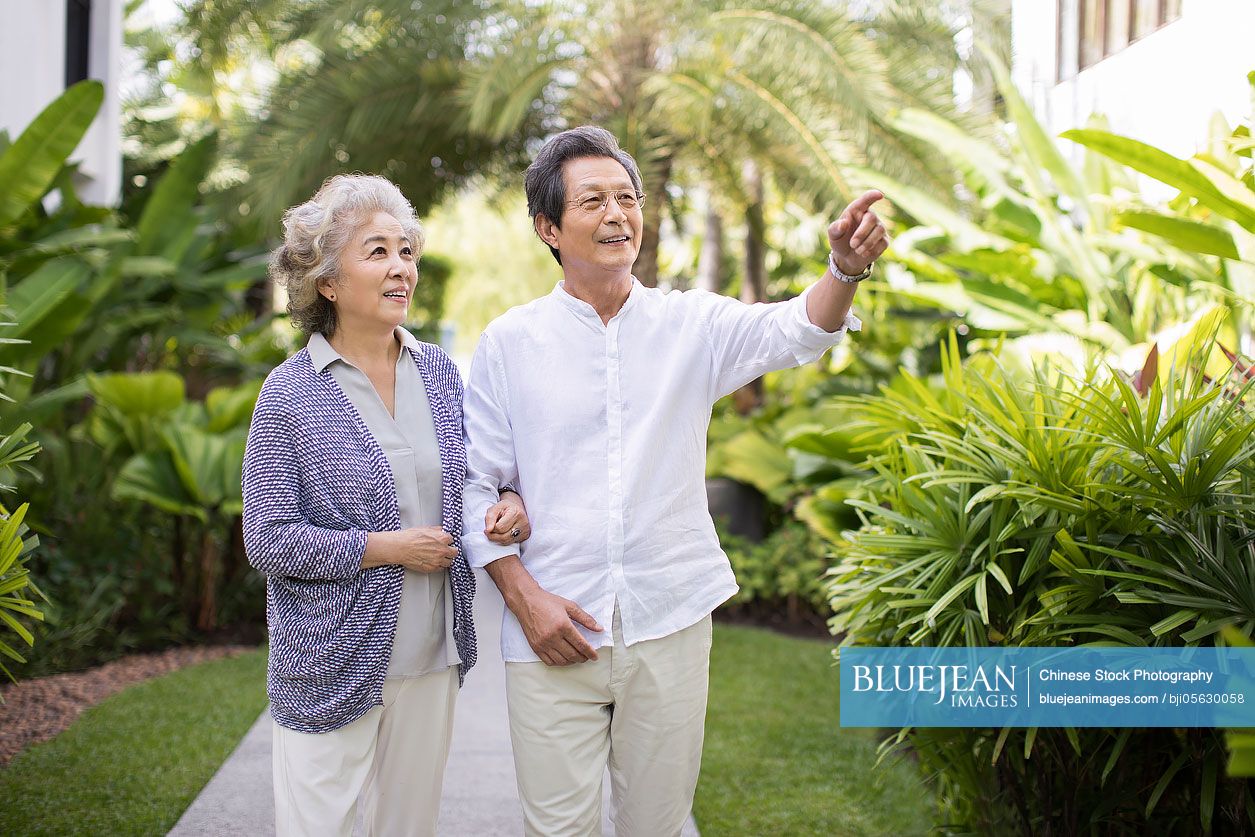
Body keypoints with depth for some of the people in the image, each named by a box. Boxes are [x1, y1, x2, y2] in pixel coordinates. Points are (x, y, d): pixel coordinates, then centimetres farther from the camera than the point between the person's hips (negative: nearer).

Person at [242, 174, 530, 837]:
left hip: (432, 655, 5)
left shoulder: (438, 371, 5)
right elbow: (269, 540, -12)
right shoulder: (290, 393, -10)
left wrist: (506, 503, -4)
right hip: (335, 663, -5)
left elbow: (464, 477, 18)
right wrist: (389, 547, -15)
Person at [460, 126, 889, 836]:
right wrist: (523, 595, -8)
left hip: (670, 624, 1)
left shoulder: (692, 324, 4)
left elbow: (792, 331, -14)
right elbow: (475, 484, 3)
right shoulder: (511, 342, 1)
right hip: (553, 630, -1)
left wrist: (847, 270, -35)